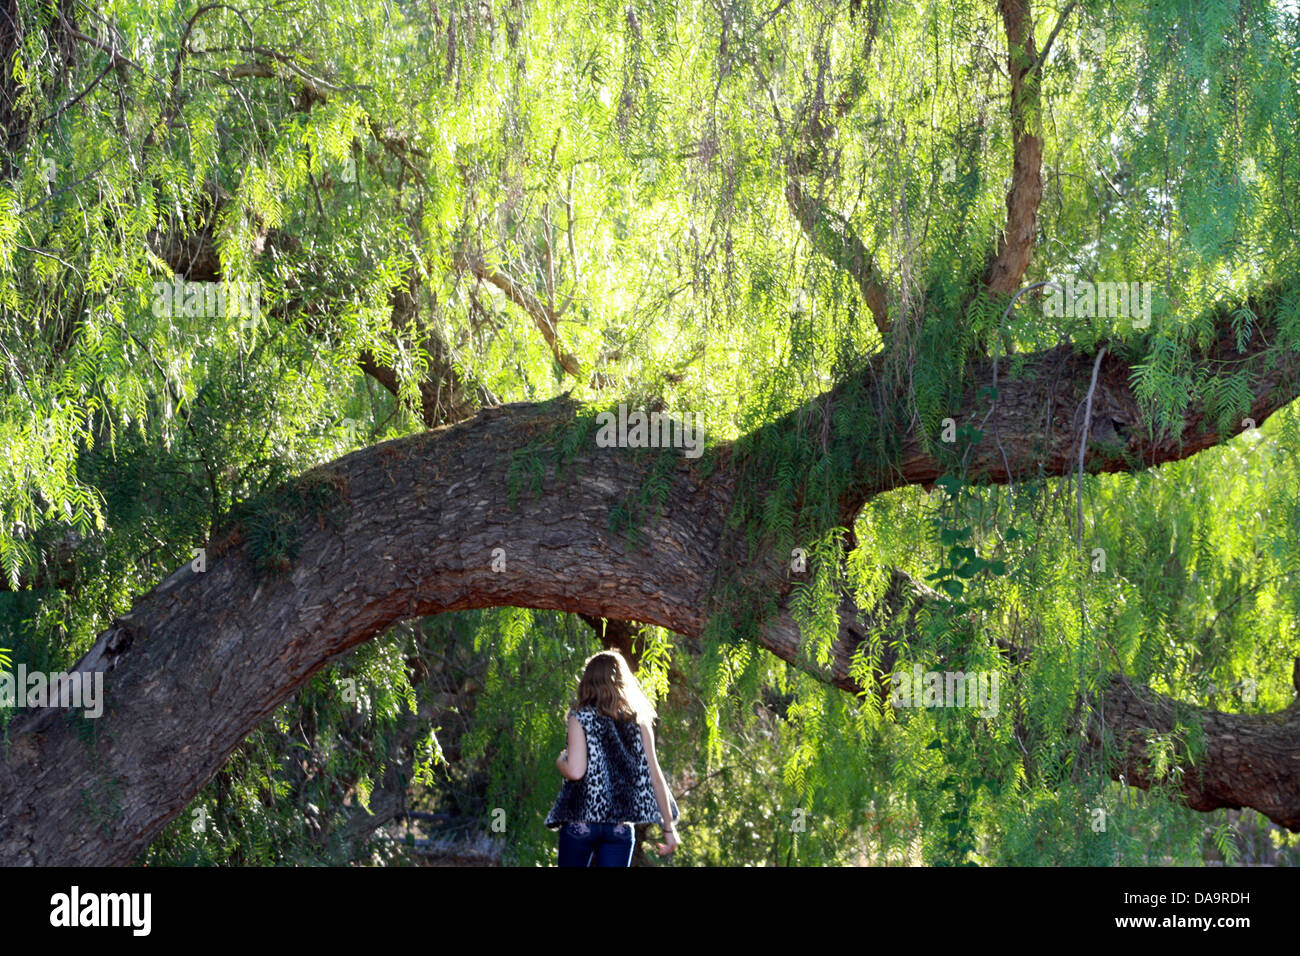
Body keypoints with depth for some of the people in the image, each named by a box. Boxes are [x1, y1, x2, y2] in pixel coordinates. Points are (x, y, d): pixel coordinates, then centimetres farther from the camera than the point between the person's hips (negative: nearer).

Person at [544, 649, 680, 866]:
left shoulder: (581, 718, -2)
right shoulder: (639, 722, 6)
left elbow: (575, 771, -14)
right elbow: (655, 776, 2)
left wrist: (560, 761, 9)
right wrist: (669, 828, 6)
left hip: (581, 822, -2)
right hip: (622, 826, 2)